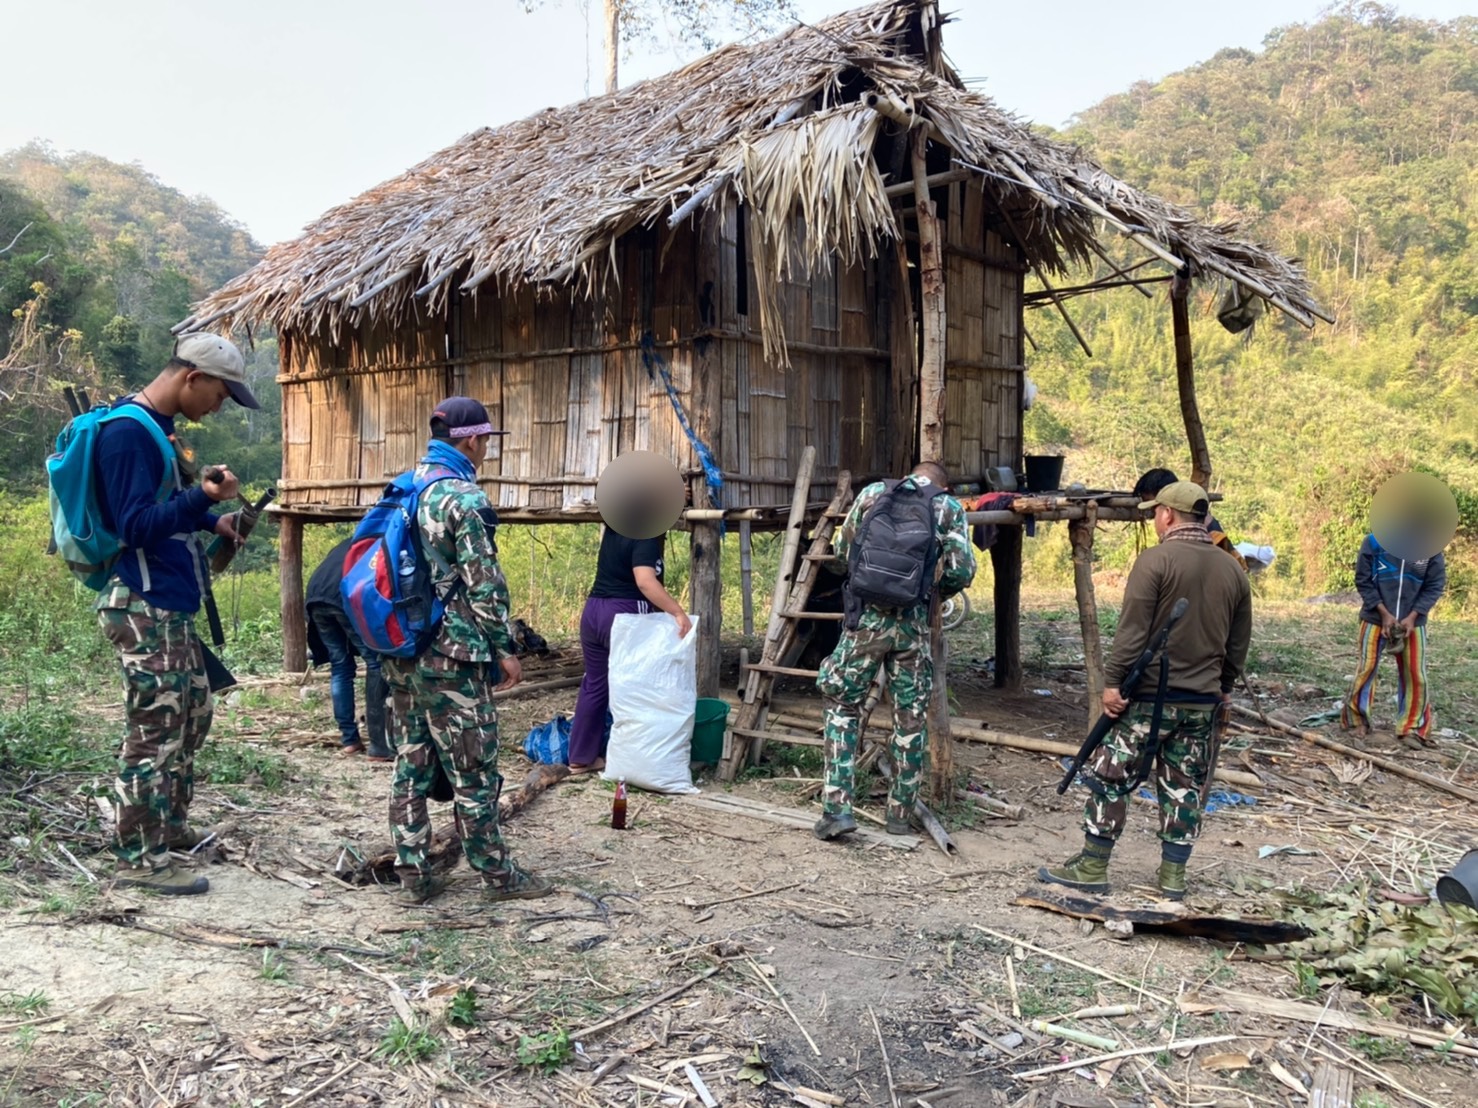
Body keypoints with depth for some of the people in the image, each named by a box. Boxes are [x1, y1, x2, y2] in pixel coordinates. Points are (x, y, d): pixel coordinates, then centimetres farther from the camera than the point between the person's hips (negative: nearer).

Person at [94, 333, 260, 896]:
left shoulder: (157, 427, 13)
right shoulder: (127, 431, -17)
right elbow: (136, 525, -22)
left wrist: (213, 520, 15)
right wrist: (204, 497, -31)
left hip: (172, 606, 10)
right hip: (143, 608, -10)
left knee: (193, 714, 19)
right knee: (155, 730, -5)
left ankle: (170, 823, 33)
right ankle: (138, 857, 5)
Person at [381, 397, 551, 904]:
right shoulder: (465, 498, -13)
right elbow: (484, 584, -15)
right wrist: (504, 648, -7)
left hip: (400, 652, 8)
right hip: (450, 657, -8)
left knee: (410, 765, 12)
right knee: (474, 771, 2)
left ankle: (413, 875, 17)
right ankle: (497, 875, 12)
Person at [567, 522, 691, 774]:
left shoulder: (615, 524, 9)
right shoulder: (647, 537, -15)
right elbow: (645, 581, -28)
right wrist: (678, 612, -31)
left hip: (592, 609, 8)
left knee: (594, 684, 13)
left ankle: (581, 757, 18)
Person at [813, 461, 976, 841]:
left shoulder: (872, 493, 10)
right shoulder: (949, 507, 8)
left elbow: (840, 556, 13)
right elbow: (961, 572, 0)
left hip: (867, 617, 0)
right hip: (914, 623, 0)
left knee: (842, 707, 11)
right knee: (911, 719, 12)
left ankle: (837, 808, 1)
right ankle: (901, 813, 21)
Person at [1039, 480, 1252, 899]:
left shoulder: (1156, 560, -12)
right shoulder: (1233, 571, 8)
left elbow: (1132, 629, -16)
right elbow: (1239, 644, 14)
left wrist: (1113, 680, -11)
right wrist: (1223, 687, 25)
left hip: (1149, 695, -6)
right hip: (1203, 700, 6)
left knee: (1111, 778, 3)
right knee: (1184, 787, 12)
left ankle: (1092, 868, 8)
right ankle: (1173, 875, 17)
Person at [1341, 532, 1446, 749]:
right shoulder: (1374, 542, -14)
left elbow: (1435, 586, -2)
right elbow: (1363, 580, -7)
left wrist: (1412, 616, -12)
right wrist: (1384, 613, -13)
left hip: (1413, 621, 2)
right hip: (1376, 618, -1)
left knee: (1415, 674, 3)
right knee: (1366, 668, 3)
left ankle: (1412, 729, 15)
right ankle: (1357, 721, 18)